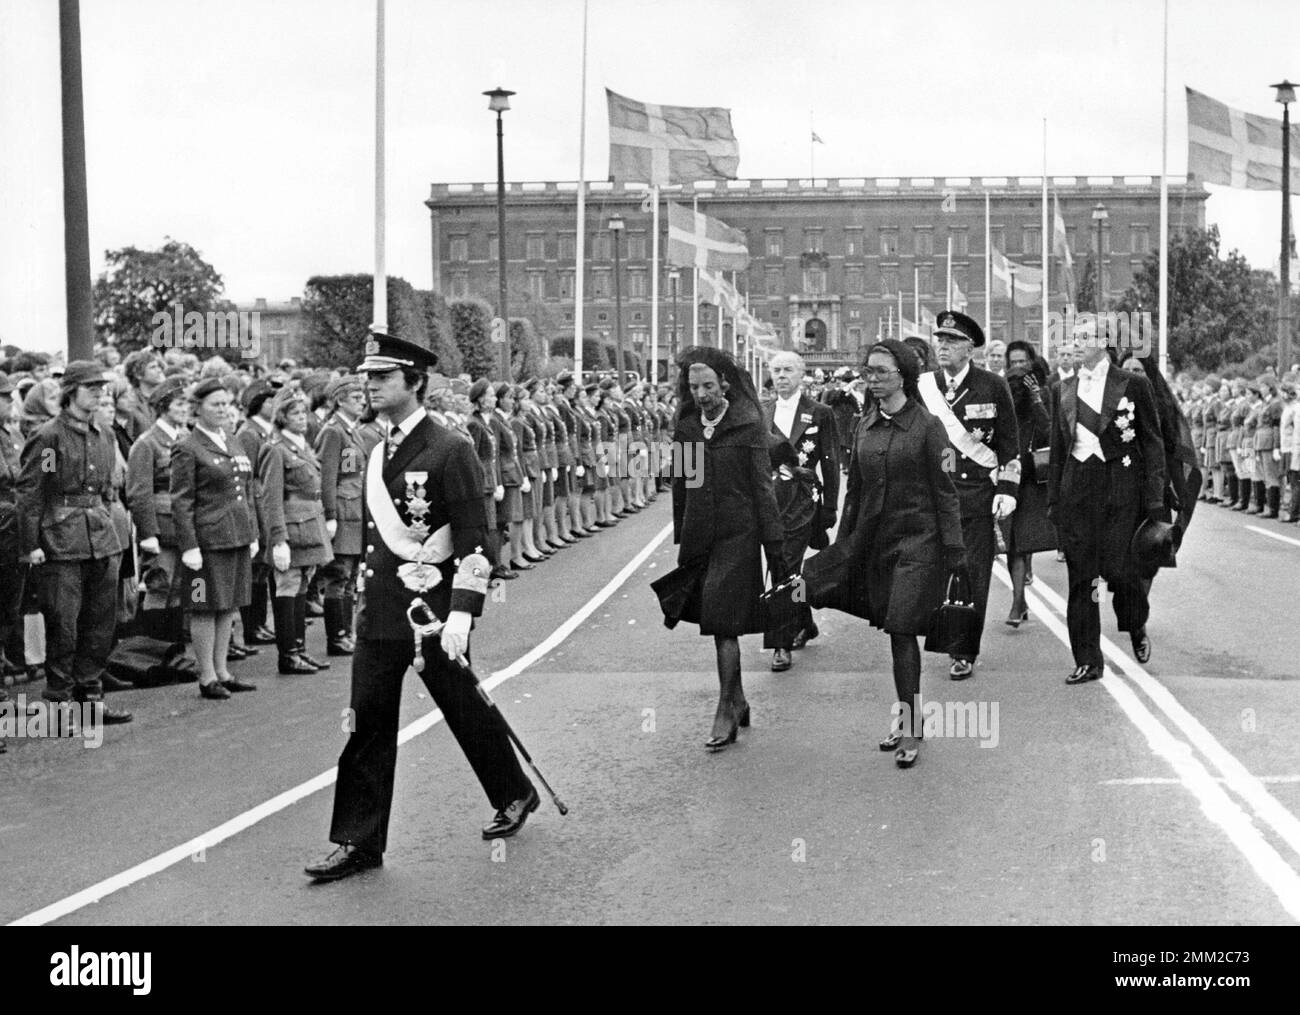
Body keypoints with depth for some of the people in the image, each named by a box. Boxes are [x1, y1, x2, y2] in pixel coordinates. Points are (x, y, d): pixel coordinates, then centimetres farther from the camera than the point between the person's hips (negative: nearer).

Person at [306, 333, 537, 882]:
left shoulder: (450, 451, -12)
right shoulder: (378, 454, 11)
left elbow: (475, 541, -15)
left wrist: (462, 613, -21)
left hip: (433, 611, -6)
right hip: (379, 611, 6)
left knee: (466, 710, 9)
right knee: (366, 722, 2)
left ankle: (515, 794, 33)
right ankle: (359, 841, 7)